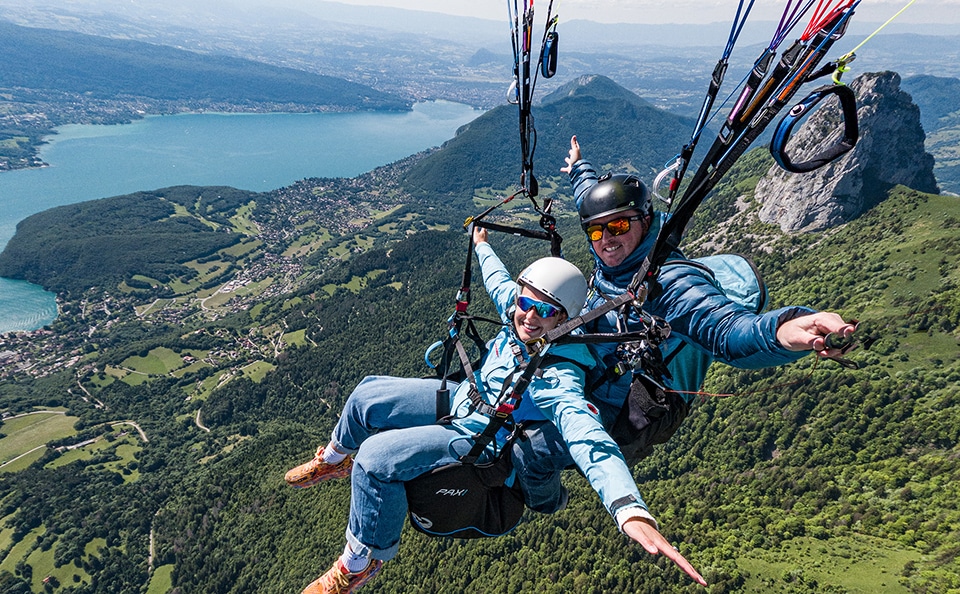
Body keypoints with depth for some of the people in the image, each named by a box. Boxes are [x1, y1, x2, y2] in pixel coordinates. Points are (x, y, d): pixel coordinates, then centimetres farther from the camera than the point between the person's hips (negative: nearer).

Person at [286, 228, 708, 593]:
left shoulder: (559, 380, -34)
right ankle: (334, 460, 42)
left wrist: (632, 511, -67)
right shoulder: (518, 314, -14)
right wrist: (482, 245, 26)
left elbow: (589, 439, -49)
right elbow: (498, 280, 7)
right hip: (463, 396, 8)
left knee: (376, 458, -26)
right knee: (366, 397, 7)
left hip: (479, 441, -7)